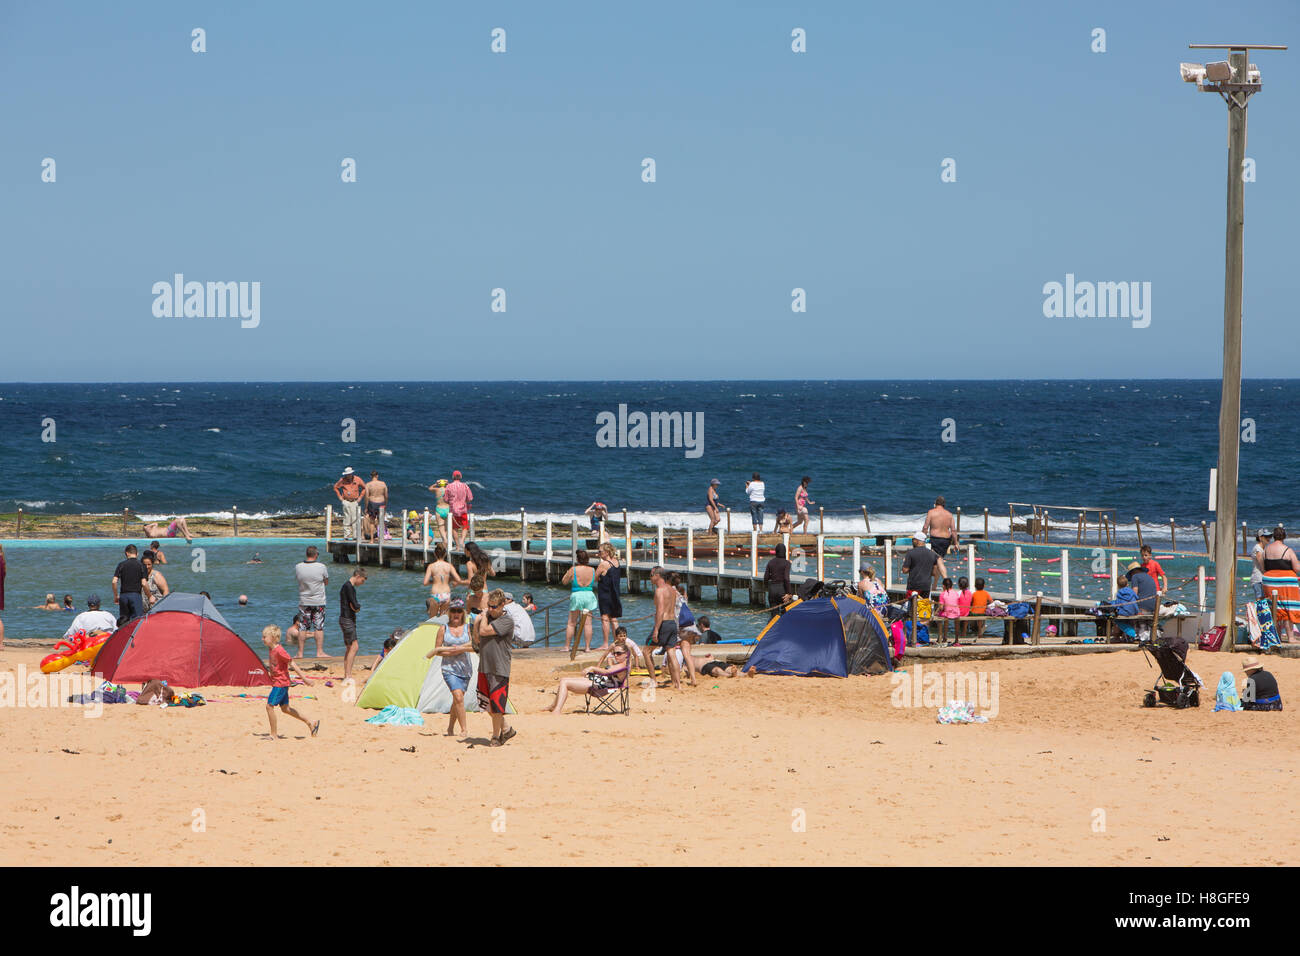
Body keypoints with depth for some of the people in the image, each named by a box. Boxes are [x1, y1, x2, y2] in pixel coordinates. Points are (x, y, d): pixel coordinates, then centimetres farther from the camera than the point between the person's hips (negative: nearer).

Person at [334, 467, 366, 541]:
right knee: (347, 519, -2)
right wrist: (340, 497, 6)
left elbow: (364, 488, 11)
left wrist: (360, 497, 3)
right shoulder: (342, 480, -3)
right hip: (346, 502, 0)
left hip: (355, 501, 0)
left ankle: (356, 536, -4)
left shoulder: (357, 479, -2)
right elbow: (335, 487, 13)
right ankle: (346, 536, 3)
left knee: (356, 519, -5)